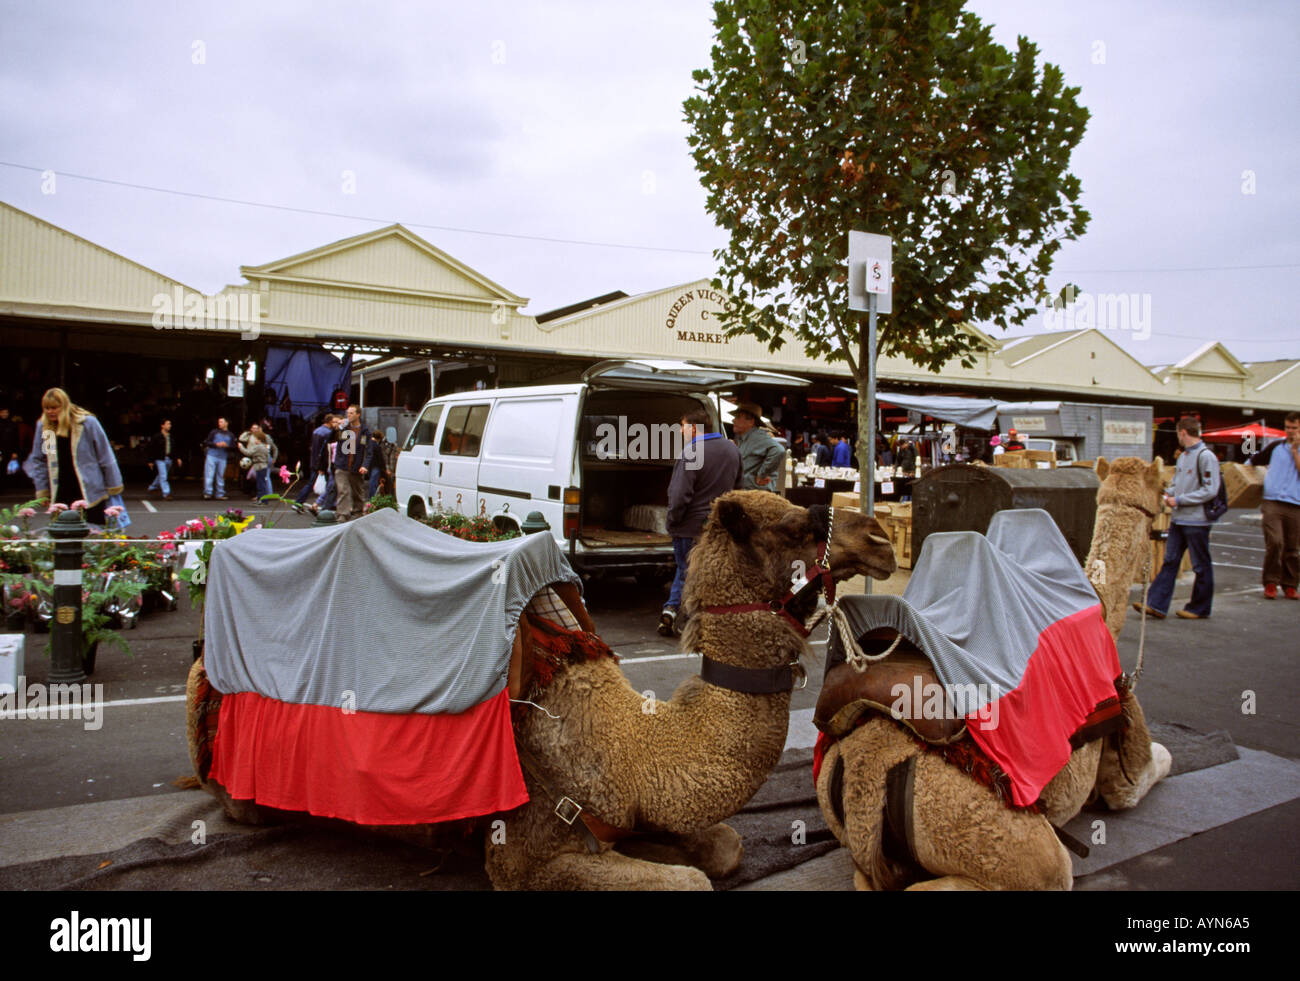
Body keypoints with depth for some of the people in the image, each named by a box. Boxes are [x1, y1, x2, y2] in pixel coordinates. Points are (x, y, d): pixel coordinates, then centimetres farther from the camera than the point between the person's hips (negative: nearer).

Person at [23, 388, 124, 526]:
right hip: (60, 496, 4)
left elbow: (105, 456, -2)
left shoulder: (87, 423, -7)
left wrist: (113, 487, 0)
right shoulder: (43, 426, 5)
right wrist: (42, 491, 9)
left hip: (91, 493, -4)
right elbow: (38, 461, 13)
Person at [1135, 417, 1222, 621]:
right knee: (1170, 561, 5)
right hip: (1178, 519, 8)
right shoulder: (1183, 456, 13)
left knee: (1201, 566, 5)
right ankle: (1156, 605, 5)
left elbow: (1210, 490, -17)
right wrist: (1169, 493, 3)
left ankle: (1200, 608, 16)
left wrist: (1179, 500, -16)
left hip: (1197, 521, -8)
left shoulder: (1206, 457, -13)